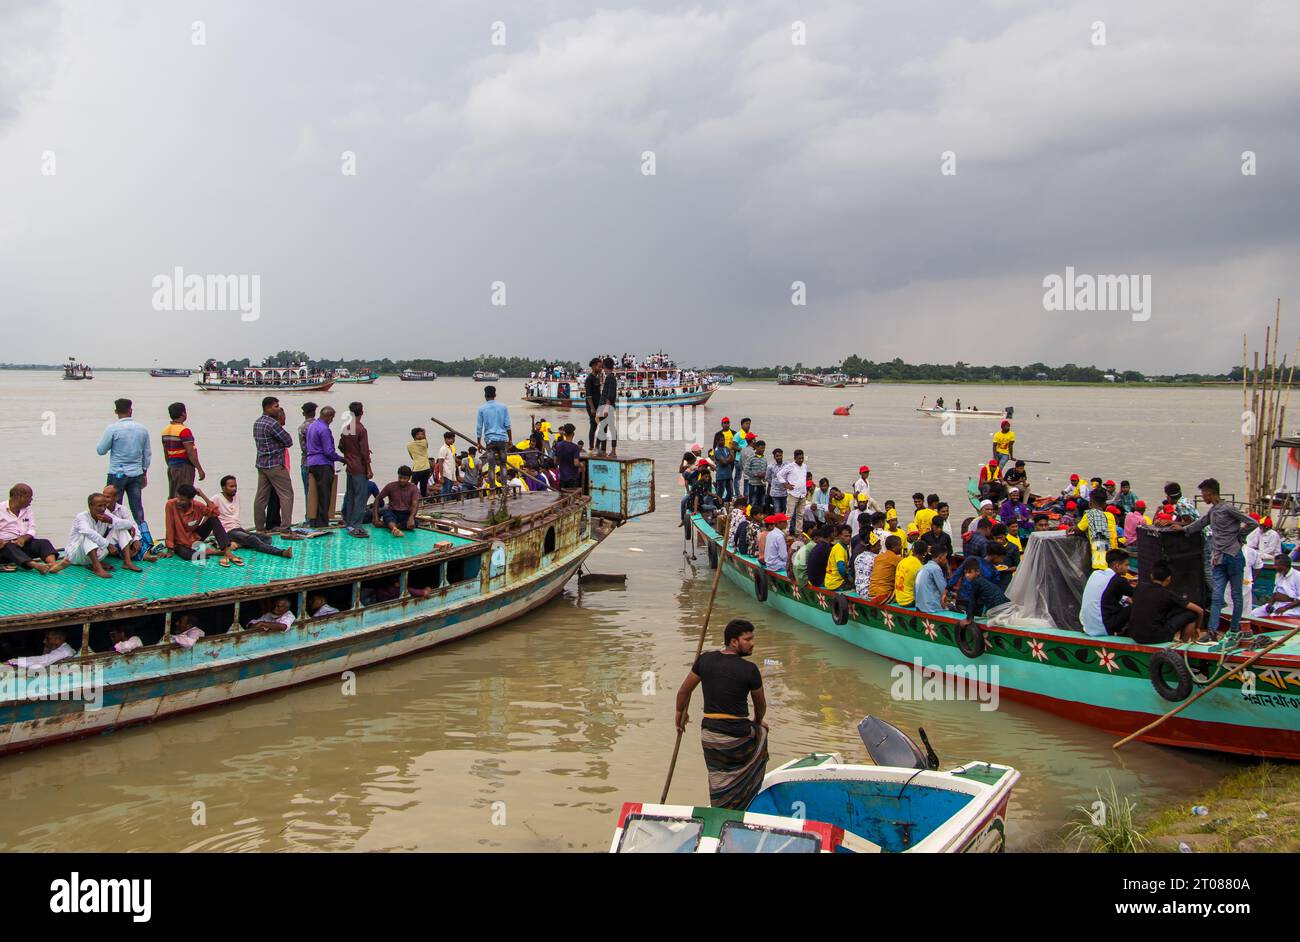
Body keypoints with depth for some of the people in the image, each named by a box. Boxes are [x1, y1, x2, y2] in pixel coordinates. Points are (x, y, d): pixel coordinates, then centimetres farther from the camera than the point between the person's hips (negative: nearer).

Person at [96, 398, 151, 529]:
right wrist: (144, 473, 19)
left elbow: (101, 450, -4)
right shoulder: (142, 429, 3)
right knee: (137, 507, 7)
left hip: (117, 474, -3)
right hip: (136, 473, 3)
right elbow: (147, 454, 10)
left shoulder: (113, 429, -10)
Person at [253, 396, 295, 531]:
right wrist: (282, 425, 4)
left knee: (261, 496, 9)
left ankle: (259, 527, 11)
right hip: (275, 464, -9)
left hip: (261, 464, 9)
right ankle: (285, 527, -11)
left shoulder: (257, 423, 13)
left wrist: (280, 424, 5)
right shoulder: (272, 424, -15)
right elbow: (289, 441, -11)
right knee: (286, 494, -5)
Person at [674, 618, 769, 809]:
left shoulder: (705, 659, 0)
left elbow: (684, 691, 8)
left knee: (719, 783, 23)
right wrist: (757, 722, 26)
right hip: (736, 735, -4)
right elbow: (760, 704, 4)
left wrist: (681, 713, 27)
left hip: (708, 734, 4)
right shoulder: (749, 669, -12)